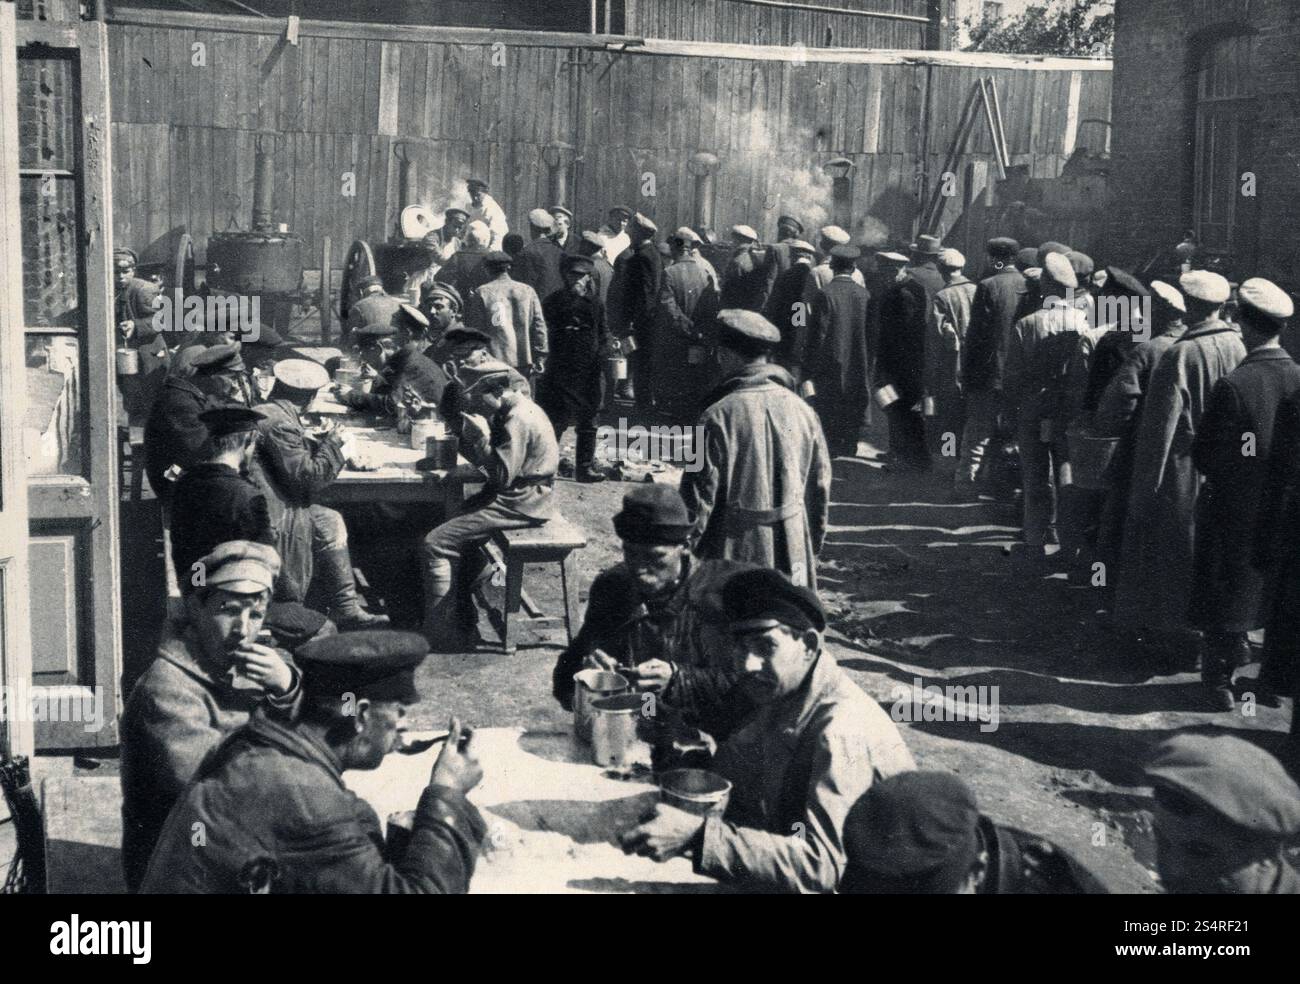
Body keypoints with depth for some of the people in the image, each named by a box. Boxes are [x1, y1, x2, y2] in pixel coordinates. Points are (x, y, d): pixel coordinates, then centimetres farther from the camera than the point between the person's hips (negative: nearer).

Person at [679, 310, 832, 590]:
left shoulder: (717, 417, -15)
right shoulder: (801, 410, 0)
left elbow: (700, 493, -12)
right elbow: (820, 485, 7)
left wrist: (690, 548, 3)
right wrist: (814, 543, 19)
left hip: (733, 551, -4)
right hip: (793, 547, 4)